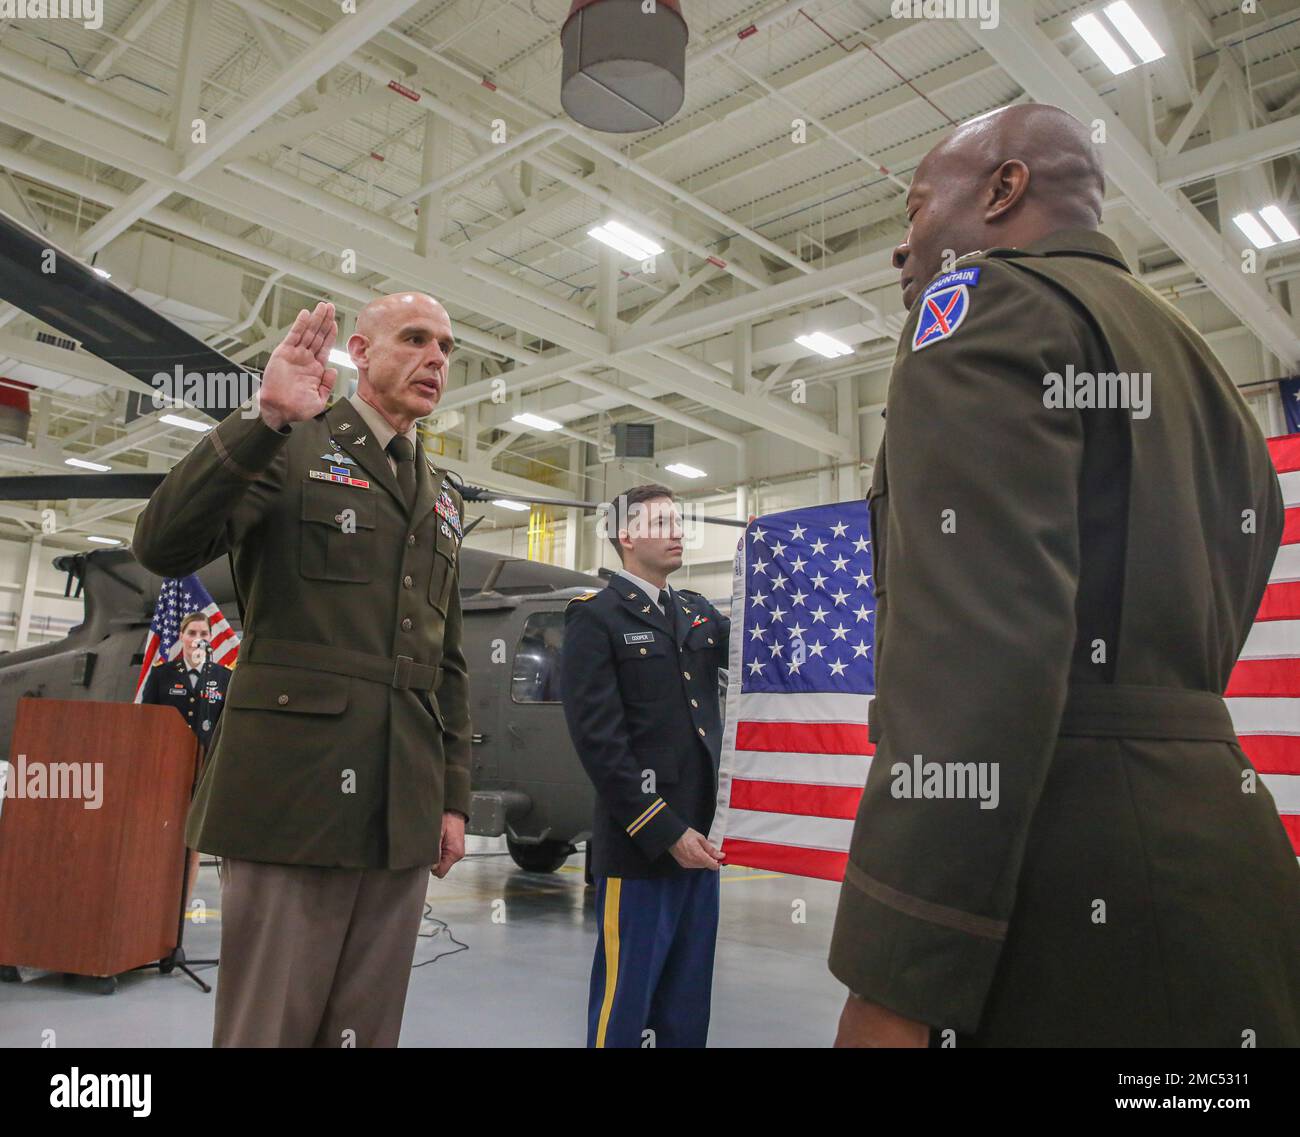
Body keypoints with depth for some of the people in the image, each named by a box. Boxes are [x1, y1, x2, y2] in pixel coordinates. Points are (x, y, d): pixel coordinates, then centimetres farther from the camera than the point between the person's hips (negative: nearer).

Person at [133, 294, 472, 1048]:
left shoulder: (442, 498, 19)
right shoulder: (289, 447, 2)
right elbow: (164, 547, -13)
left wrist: (454, 795, 13)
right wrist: (266, 419, -22)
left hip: (403, 813, 6)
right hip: (296, 793, -5)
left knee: (367, 1029, 12)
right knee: (266, 1028, 3)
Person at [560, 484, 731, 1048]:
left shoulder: (696, 612, 15)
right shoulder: (595, 617, -7)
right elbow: (598, 739, -14)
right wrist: (665, 833, -16)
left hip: (699, 836, 7)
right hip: (640, 846, -6)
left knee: (687, 1001, 16)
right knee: (626, 1000, 5)